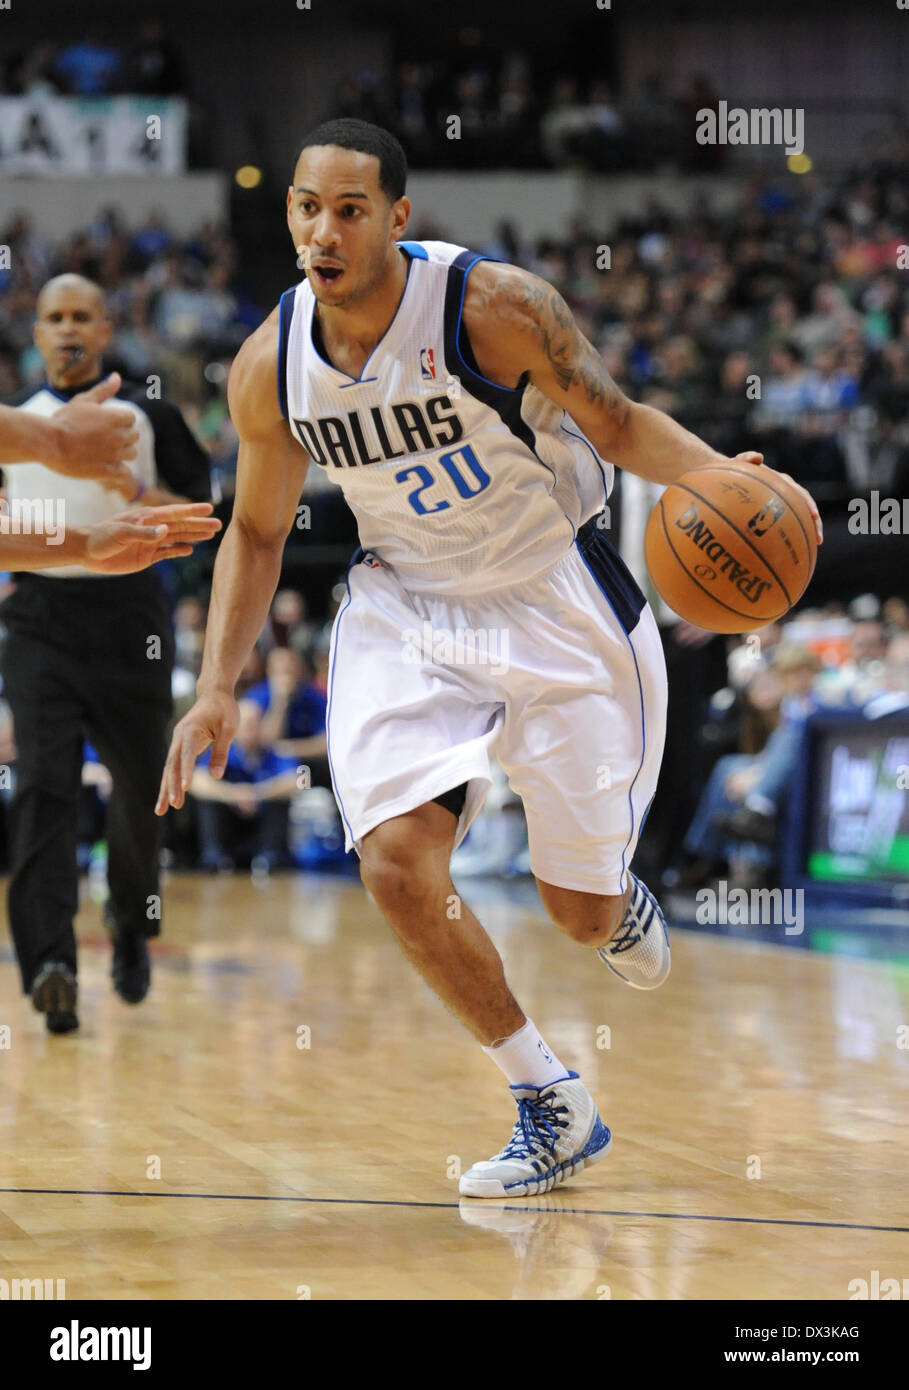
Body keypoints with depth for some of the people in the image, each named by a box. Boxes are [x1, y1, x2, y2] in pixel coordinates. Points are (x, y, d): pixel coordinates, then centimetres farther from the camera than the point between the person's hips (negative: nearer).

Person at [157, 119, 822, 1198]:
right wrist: (215, 693, -2)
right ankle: (552, 1108, 0)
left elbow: (619, 423, -10)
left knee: (580, 910, 1)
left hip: (556, 602, -3)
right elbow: (257, 531, 6)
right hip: (405, 609, 3)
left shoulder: (494, 306, -22)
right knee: (397, 866, -18)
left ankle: (619, 901, 44)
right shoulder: (267, 368, -10)